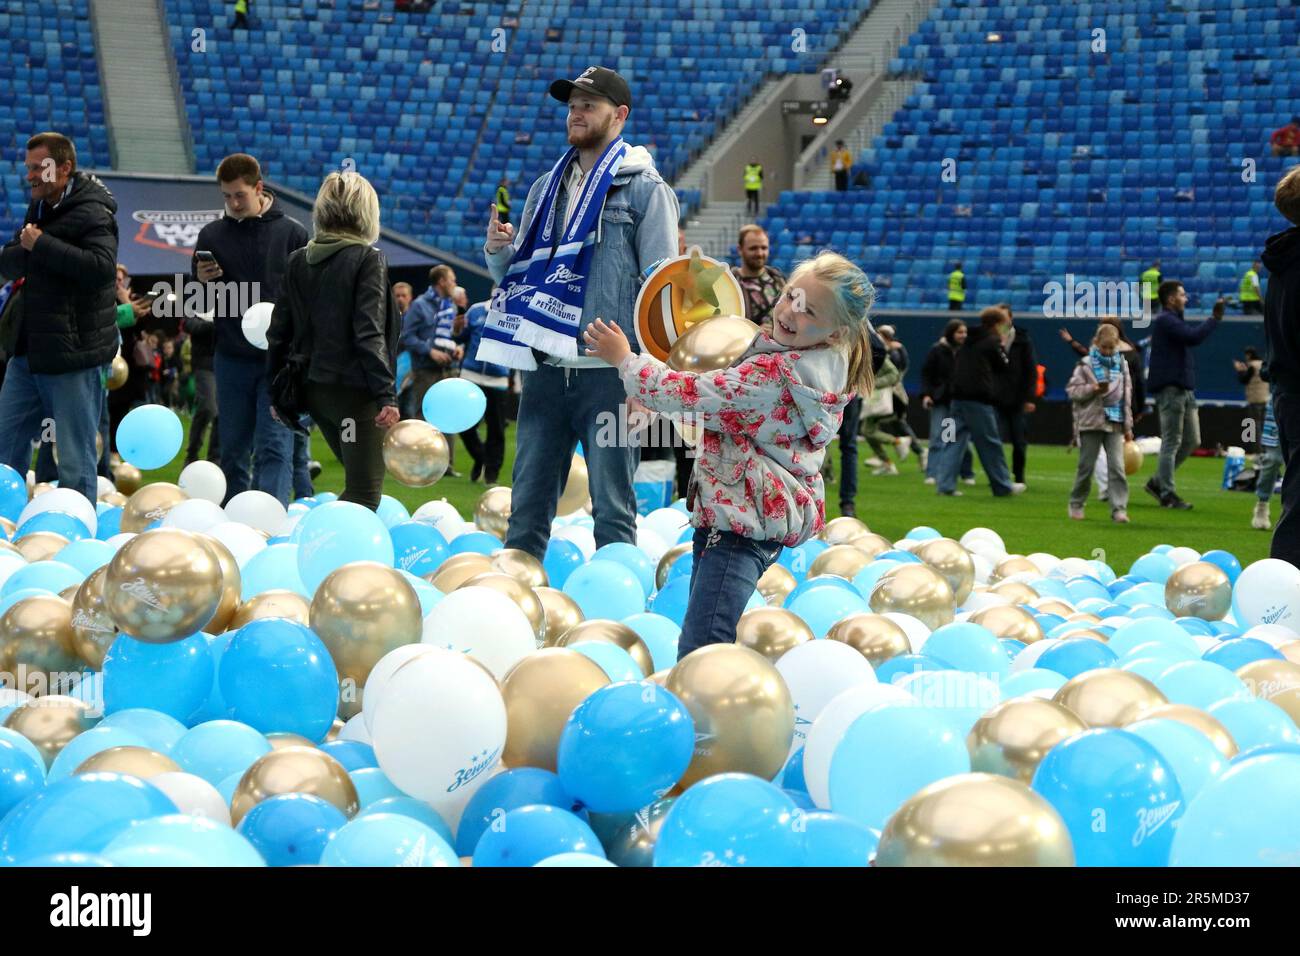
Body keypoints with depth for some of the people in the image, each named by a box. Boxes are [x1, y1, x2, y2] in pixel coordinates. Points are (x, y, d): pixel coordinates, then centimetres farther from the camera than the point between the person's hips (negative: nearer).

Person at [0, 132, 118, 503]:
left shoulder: (92, 215, -13)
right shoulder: (39, 208, 13)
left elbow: (101, 267, -28)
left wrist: (42, 245, -22)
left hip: (74, 354, -9)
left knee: (76, 459, -2)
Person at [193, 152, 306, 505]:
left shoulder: (292, 233, 0)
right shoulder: (212, 235, 8)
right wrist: (202, 282, -9)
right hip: (231, 359, 3)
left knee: (274, 447, -9)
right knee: (234, 449, 10)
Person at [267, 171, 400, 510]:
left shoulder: (298, 261, 9)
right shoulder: (368, 260, -10)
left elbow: (278, 332, 11)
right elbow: (369, 334, -18)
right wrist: (386, 395, -19)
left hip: (313, 387, 7)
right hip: (354, 388, -7)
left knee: (359, 482, 22)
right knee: (364, 494, -4)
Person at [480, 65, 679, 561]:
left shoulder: (646, 190, -1)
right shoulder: (547, 187, 17)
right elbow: (519, 273, 23)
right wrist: (499, 250, -1)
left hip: (608, 372, -5)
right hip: (546, 367, 5)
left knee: (612, 509, -1)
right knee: (527, 510, 8)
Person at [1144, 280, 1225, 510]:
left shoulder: (1173, 320, 22)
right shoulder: (1165, 320, -12)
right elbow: (1193, 337, -23)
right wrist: (1215, 318, -18)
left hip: (1184, 389, 10)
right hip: (1170, 389, -10)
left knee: (1191, 440, 11)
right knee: (1171, 443, -6)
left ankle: (1157, 482, 19)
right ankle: (1167, 494, -2)